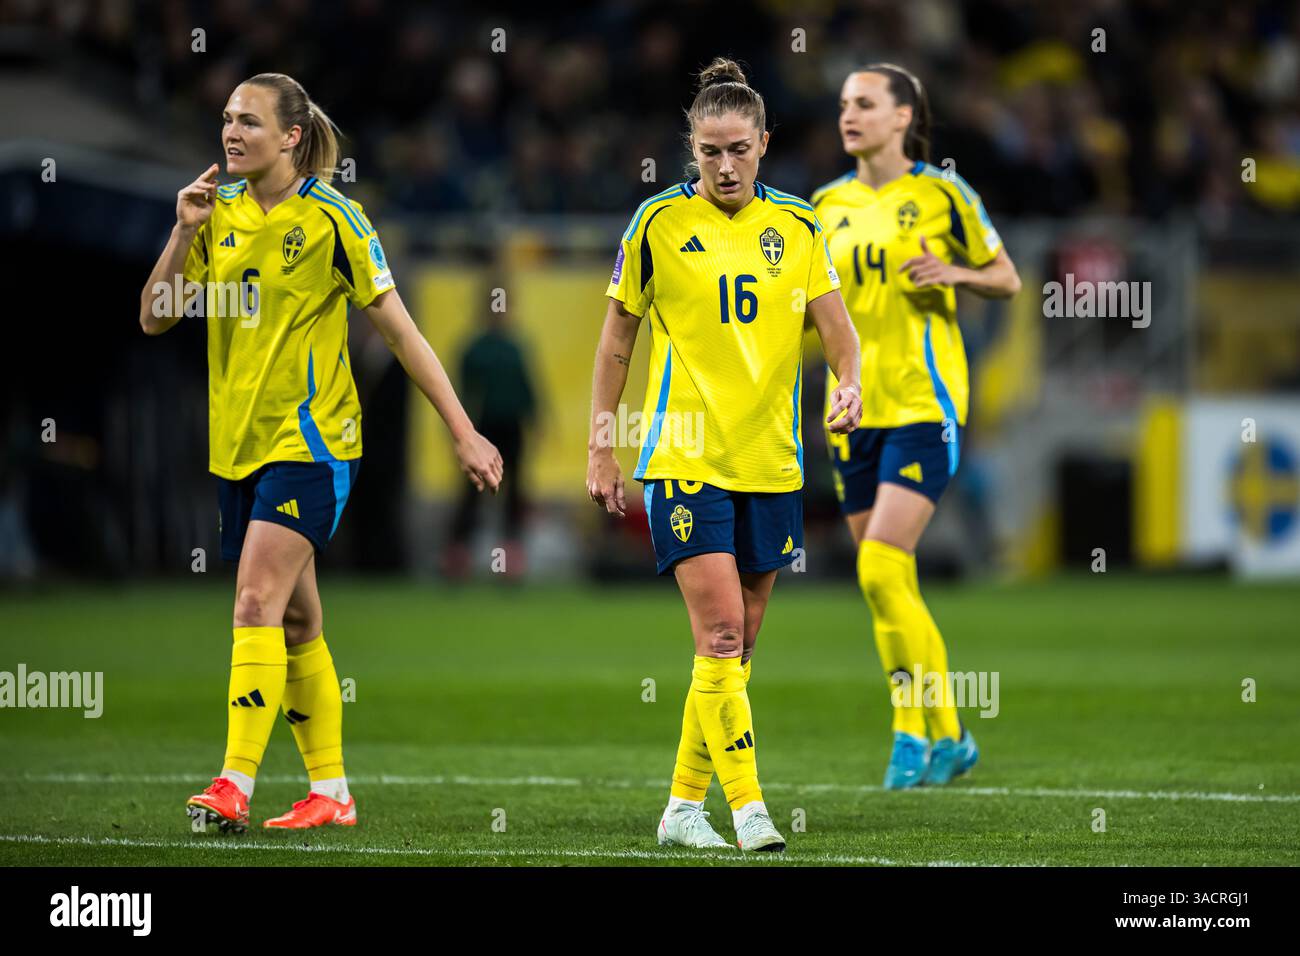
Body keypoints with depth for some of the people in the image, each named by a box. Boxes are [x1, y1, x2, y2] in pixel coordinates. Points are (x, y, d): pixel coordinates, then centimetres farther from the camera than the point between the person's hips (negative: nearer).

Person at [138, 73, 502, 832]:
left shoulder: (330, 218, -10)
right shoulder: (220, 212, 6)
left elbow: (399, 328, -7)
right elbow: (154, 319, 5)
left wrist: (464, 432, -8)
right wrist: (184, 233, -10)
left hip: (311, 441, -6)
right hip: (238, 442, 6)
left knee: (258, 604, -18)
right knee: (297, 623, 11)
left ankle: (237, 785, -21)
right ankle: (331, 791, 19)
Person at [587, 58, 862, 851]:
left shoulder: (798, 227, 6)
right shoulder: (660, 223, -1)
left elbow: (836, 325, 2)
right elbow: (617, 339, 5)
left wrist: (850, 385, -20)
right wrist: (602, 447, 3)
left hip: (771, 460, 4)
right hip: (686, 458, -4)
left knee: (736, 648, 7)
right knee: (720, 635, -14)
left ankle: (685, 806, 16)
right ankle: (749, 807, -14)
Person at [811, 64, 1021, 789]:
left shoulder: (941, 194, -3)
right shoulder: (830, 204, 11)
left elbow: (1007, 281, 4)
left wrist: (954, 273, -15)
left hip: (924, 402, -6)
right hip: (855, 404, 6)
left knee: (881, 569, -17)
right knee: (890, 589, 7)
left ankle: (915, 732, -6)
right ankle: (948, 738, 18)